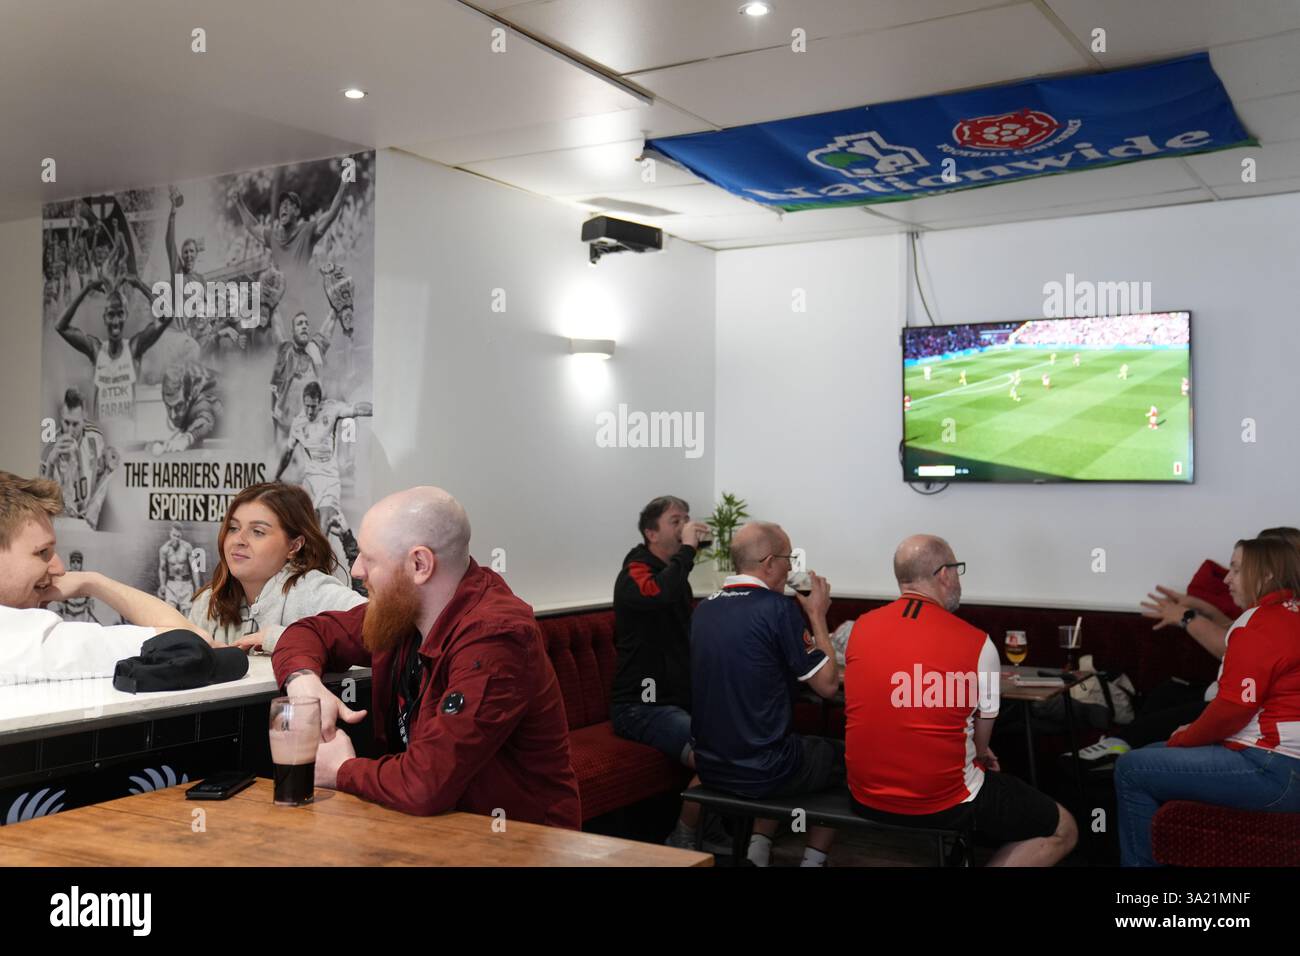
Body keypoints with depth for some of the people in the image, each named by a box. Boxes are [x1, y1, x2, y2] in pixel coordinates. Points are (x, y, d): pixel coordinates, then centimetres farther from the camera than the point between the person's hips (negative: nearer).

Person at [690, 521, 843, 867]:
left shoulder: (704, 609, 3)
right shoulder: (778, 607, -16)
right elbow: (828, 685, -9)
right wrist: (817, 615, 2)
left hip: (710, 767, 6)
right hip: (759, 770, -6)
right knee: (841, 757, 22)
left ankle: (757, 848, 21)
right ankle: (813, 858, 21)